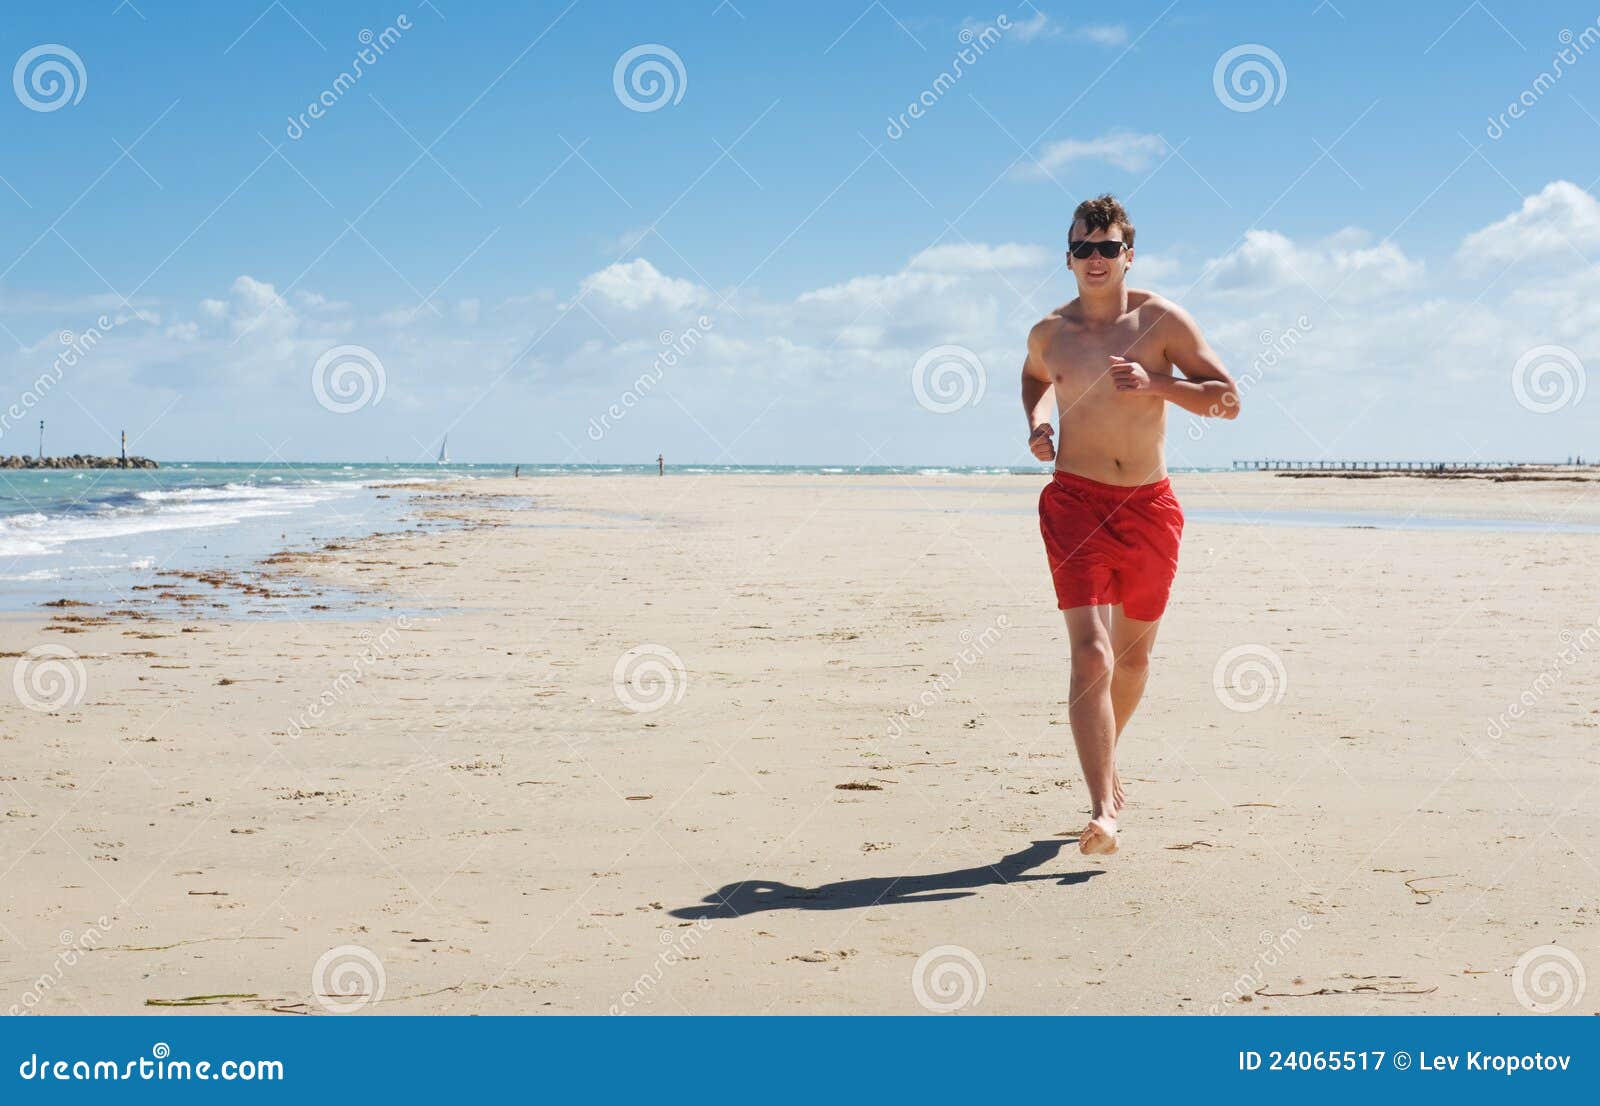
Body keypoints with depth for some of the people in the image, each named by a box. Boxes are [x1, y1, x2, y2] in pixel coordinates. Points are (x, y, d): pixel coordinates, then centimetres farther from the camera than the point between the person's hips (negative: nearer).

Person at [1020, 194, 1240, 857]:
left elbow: (1228, 400, -2)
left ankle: (1105, 759, 43)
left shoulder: (1162, 322, -1)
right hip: (1075, 504, -1)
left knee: (1133, 656, 16)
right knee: (1091, 654, -16)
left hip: (1150, 507, 2)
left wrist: (1156, 384, -16)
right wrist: (1037, 422, 7)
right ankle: (1102, 812, -21)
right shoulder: (1050, 333, 3)